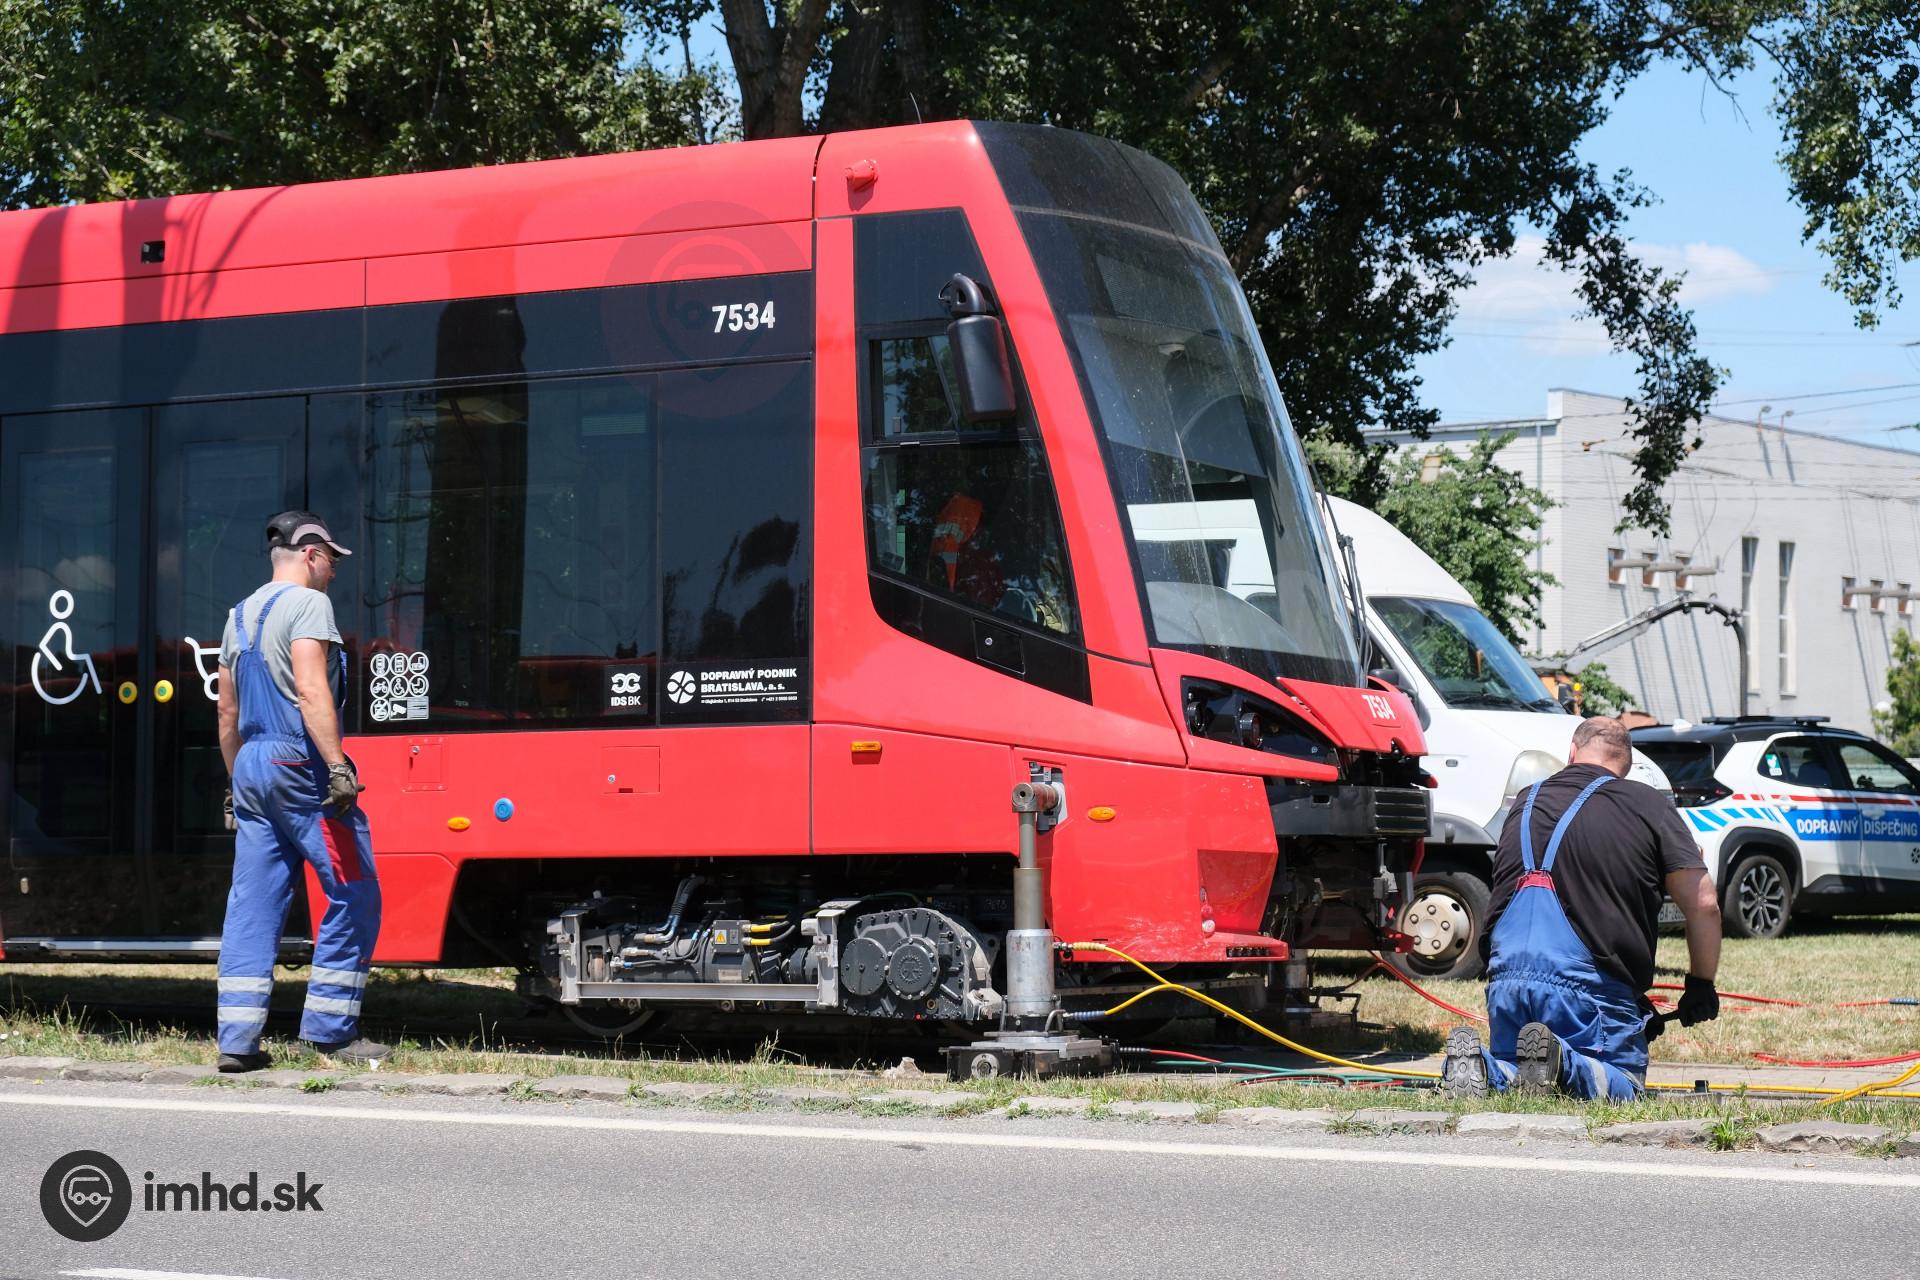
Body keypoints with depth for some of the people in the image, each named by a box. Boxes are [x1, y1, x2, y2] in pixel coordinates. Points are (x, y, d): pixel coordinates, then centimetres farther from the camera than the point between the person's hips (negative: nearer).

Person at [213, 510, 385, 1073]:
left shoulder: (240, 616, 20)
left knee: (252, 905, 6)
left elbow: (228, 714, 22)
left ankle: (237, 1041, 2)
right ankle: (331, 1030, -1)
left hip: (250, 768, 9)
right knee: (353, 895, -1)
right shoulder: (307, 604, -6)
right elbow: (311, 690, -19)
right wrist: (339, 766, -23)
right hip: (299, 766, -8)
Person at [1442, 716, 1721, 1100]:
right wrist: (1701, 986, 19)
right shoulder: (1649, 806, 7)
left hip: (1505, 974, 4)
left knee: (1511, 1071, 23)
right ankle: (1563, 1064, -24)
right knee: (1624, 1086, 7)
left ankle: (1481, 1066, -12)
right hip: (1588, 979, -4)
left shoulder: (1526, 802, 21)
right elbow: (1703, 905, 3)